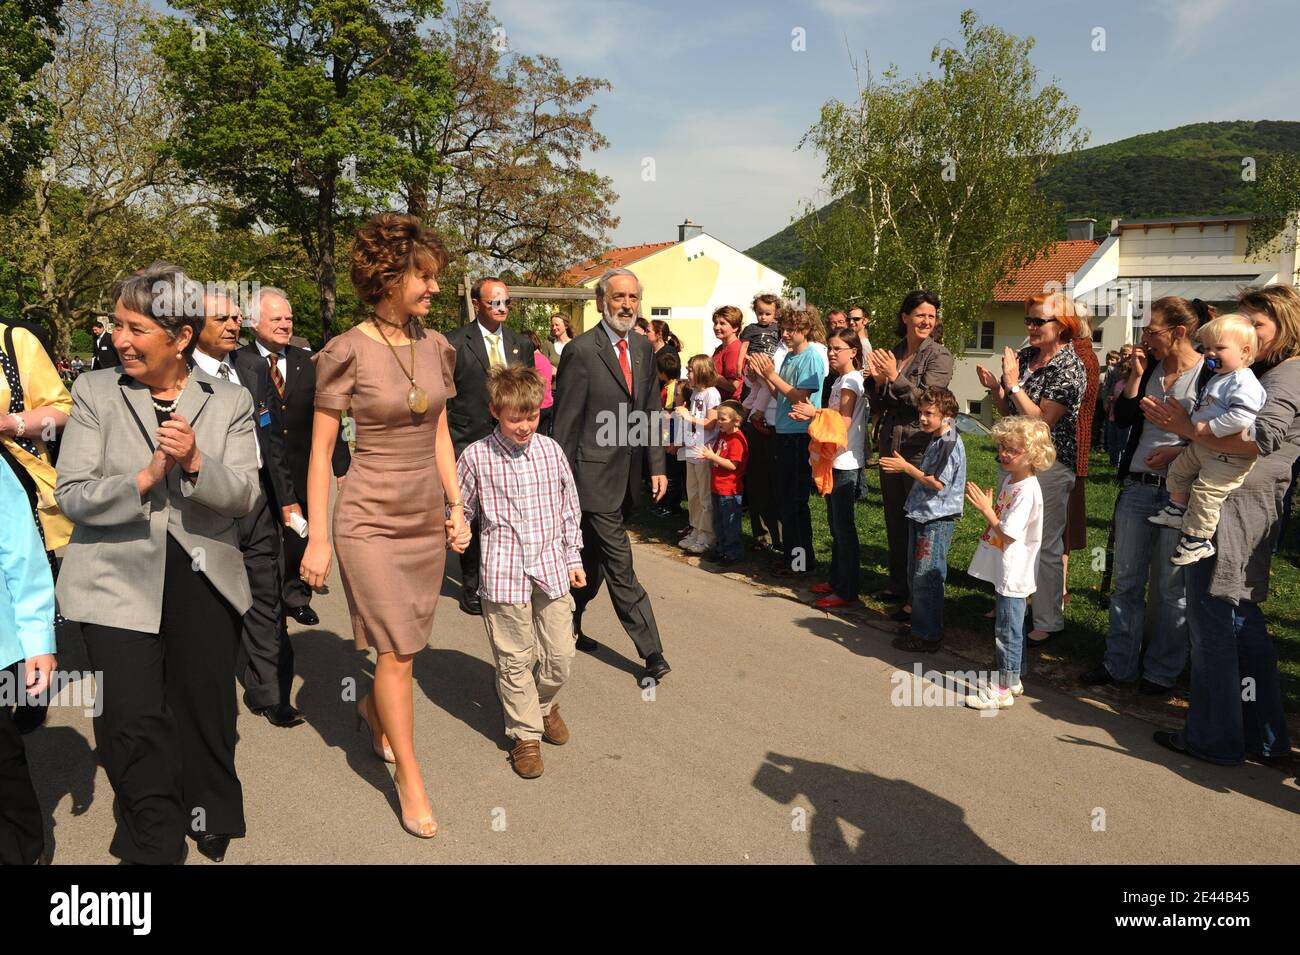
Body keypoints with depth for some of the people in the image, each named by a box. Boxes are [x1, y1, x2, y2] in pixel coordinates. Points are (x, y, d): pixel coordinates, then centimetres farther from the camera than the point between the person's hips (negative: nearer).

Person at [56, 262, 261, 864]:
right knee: (133, 721, 1)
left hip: (203, 581, 1)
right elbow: (71, 495, -7)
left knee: (206, 711, 13)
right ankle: (153, 841, 26)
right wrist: (144, 478, -22)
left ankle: (211, 818, 40)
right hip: (118, 580, -1)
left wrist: (197, 462, -25)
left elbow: (244, 496, -7)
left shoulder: (230, 402, 0)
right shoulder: (94, 391, -2)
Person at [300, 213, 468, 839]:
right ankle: (409, 777, 15)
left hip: (427, 518, 6)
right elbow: (320, 452, -8)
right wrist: (318, 539, -9)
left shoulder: (435, 346, 3)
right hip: (370, 521, -5)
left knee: (409, 645, 16)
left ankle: (372, 710, 47)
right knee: (396, 650, -2)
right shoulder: (348, 352, -12)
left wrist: (456, 506, 6)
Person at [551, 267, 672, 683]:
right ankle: (650, 650, 4)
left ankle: (569, 622, 37)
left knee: (594, 558, 19)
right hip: (594, 473, -7)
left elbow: (651, 412, 13)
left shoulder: (644, 349, 9)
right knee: (620, 566, -3)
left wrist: (657, 466, 7)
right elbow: (565, 423, -11)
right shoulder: (580, 351, -12)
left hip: (628, 474, 7)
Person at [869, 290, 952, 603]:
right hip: (890, 445, 6)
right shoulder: (892, 354, 10)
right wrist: (878, 381, -6)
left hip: (920, 447, -6)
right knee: (894, 519, 14)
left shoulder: (939, 355, -6)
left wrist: (895, 377, -20)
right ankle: (898, 584, 27)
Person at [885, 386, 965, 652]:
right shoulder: (936, 440, 14)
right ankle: (920, 627, 28)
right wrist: (904, 466, 10)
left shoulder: (950, 443, -17)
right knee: (915, 577, 16)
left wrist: (906, 467, -16)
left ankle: (929, 636, 5)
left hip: (937, 520, -10)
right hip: (922, 517, 10)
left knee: (926, 579, -4)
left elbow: (937, 483, -20)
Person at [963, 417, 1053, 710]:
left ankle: (1001, 690, 11)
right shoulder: (1010, 479, 7)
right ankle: (1011, 679, 33)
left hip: (1014, 573, -10)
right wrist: (985, 505, 2)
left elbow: (1007, 534, -24)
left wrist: (987, 509, -21)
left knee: (1007, 630, 1)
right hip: (1006, 572, 10)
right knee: (1010, 628, 20)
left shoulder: (1027, 491, -23)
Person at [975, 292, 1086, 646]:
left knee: (1045, 546, 0)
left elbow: (1042, 419, -21)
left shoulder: (1069, 368, -13)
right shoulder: (1023, 356, 7)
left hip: (1050, 464, -7)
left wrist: (1012, 383, -21)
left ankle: (1048, 622, 12)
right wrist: (995, 387, -4)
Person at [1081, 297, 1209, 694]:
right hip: (1137, 486, 6)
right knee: (1126, 581, 11)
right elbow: (1124, 419, 4)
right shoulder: (1150, 365, 7)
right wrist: (1135, 376, -5)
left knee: (1171, 587, 7)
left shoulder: (1210, 373, -9)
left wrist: (1179, 451, -18)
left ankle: (1161, 671, 21)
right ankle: (1119, 663, 22)